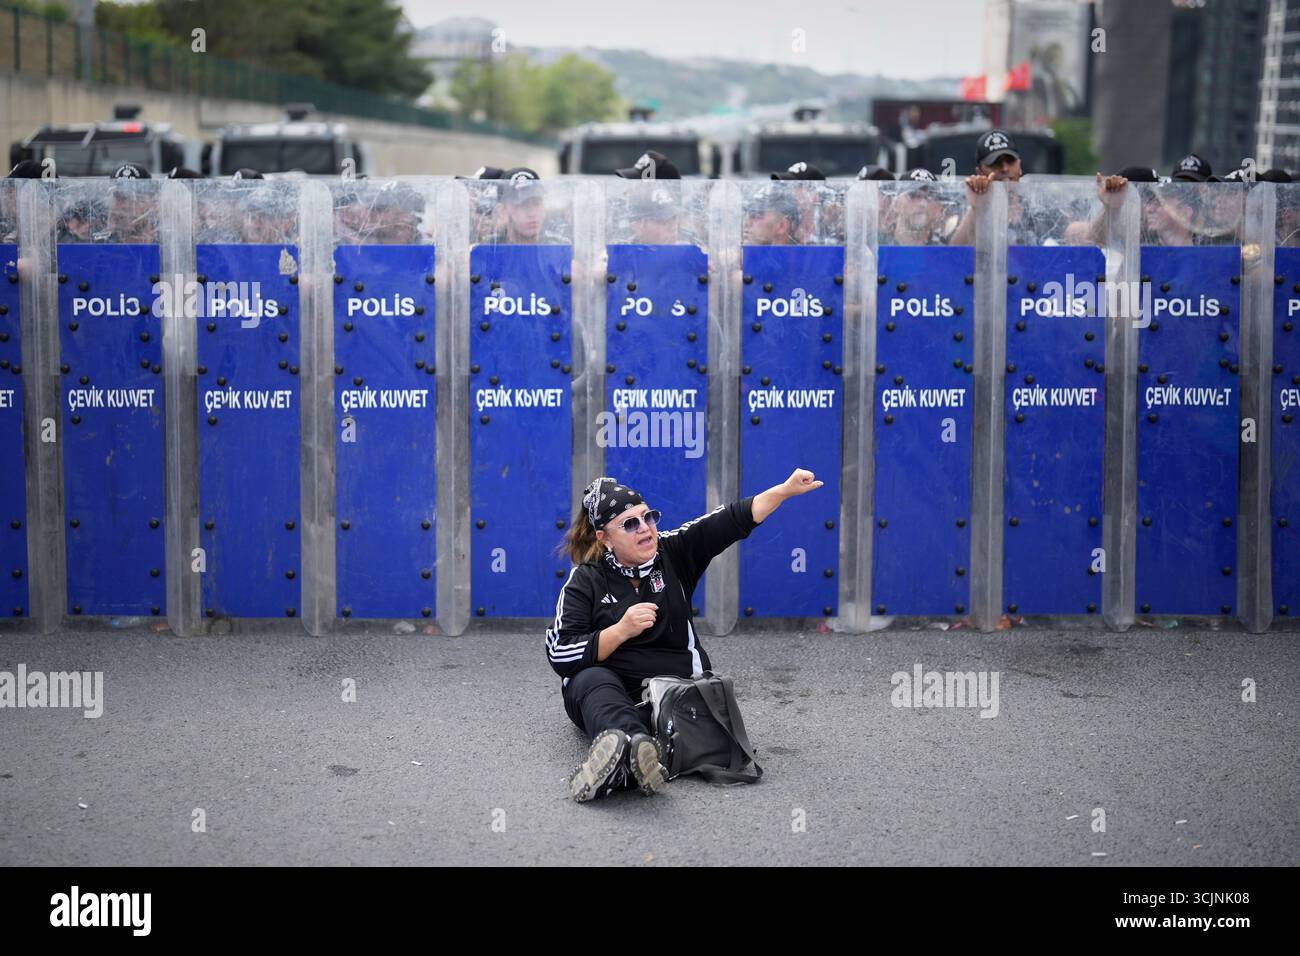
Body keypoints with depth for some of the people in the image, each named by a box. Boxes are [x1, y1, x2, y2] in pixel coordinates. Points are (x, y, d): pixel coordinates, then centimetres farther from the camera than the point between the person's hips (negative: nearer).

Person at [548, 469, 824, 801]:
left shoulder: (672, 552, 7)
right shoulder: (585, 579, 0)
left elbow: (733, 520, -3)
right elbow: (560, 656, -9)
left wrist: (786, 489, -13)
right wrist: (621, 631, -18)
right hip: (606, 688, -1)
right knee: (591, 680, -38)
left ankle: (622, 765, -67)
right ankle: (634, 745, -72)